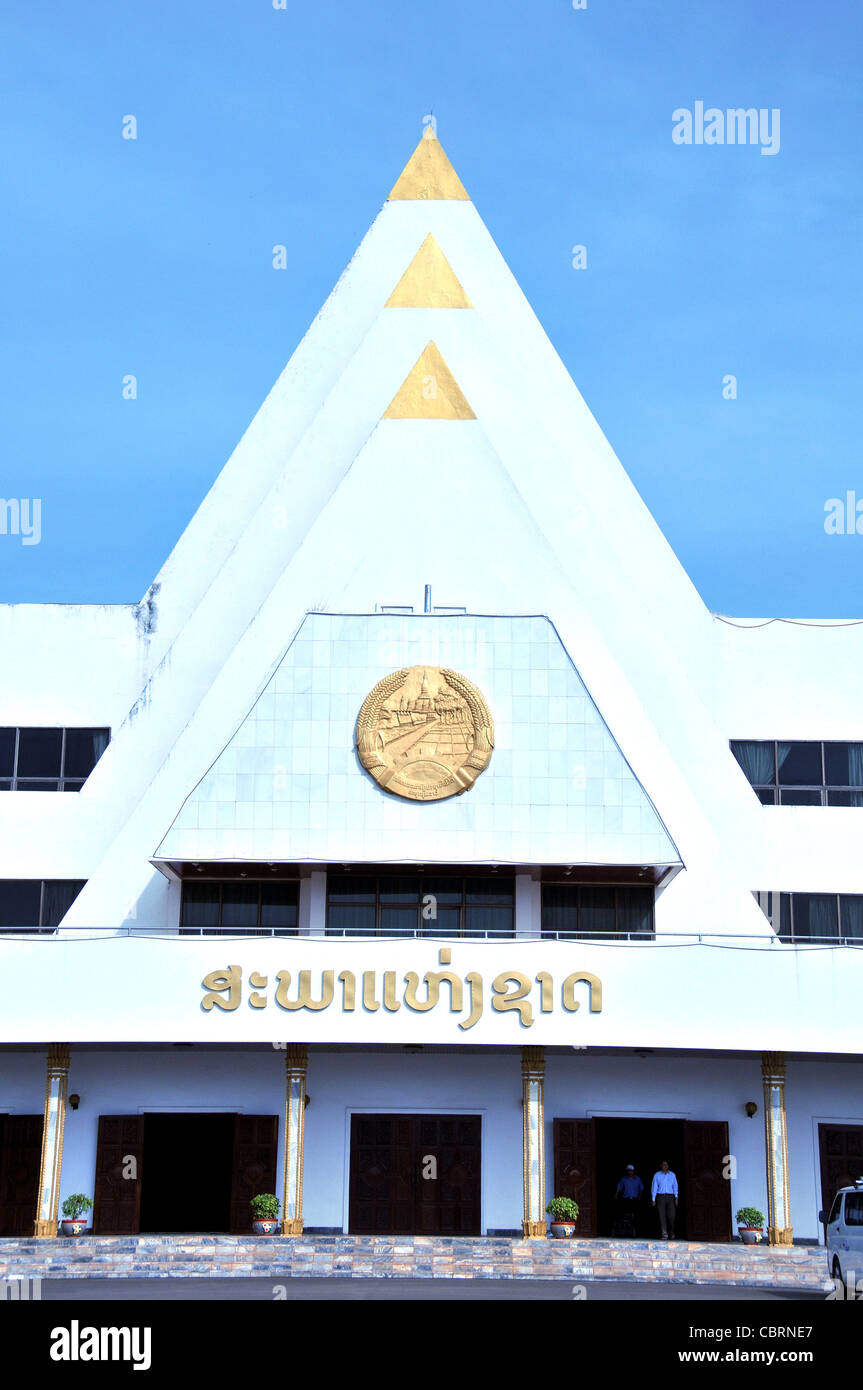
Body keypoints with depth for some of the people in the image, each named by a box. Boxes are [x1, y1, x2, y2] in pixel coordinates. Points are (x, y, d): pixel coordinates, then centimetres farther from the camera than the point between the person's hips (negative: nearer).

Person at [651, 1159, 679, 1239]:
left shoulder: (672, 1175, 11)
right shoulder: (657, 1175, 7)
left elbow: (675, 1187, 12)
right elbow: (654, 1187, 7)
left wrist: (676, 1197, 2)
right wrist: (653, 1199, 2)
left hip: (670, 1197, 1)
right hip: (660, 1197, -1)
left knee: (671, 1215, -8)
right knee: (662, 1216, -7)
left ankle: (671, 1233, 13)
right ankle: (664, 1234, -6)